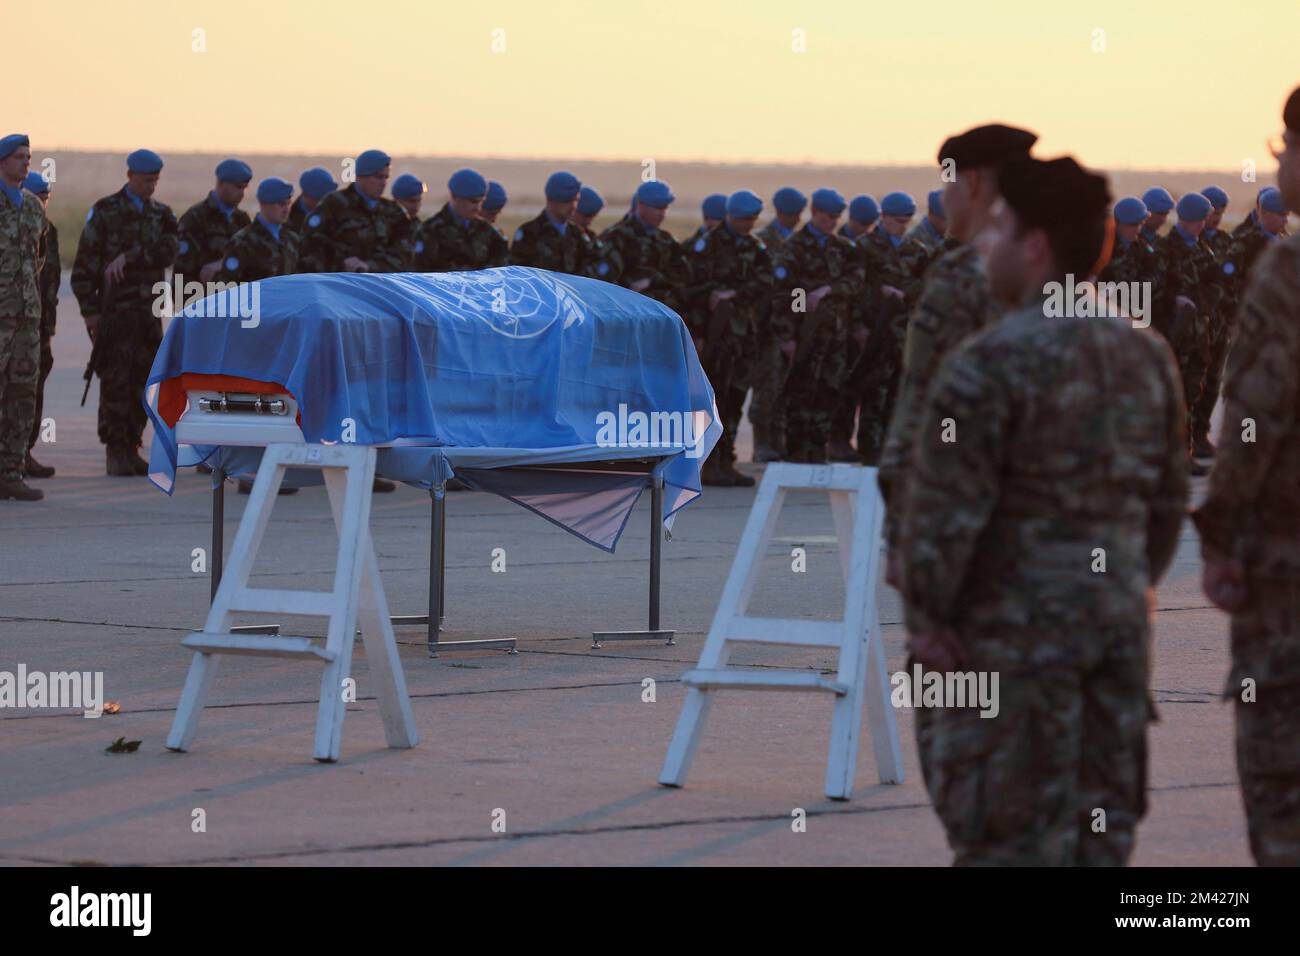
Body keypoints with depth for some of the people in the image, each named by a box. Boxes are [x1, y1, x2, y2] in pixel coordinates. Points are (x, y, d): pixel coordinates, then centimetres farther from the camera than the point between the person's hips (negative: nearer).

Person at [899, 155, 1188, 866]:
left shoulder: (989, 365, -15)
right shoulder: (1146, 356, 8)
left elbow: (943, 513, -17)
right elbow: (1168, 500, 14)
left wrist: (925, 618, -6)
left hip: (1014, 628, -7)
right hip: (1118, 621, 7)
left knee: (1010, 839, -2)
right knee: (1100, 826, 13)